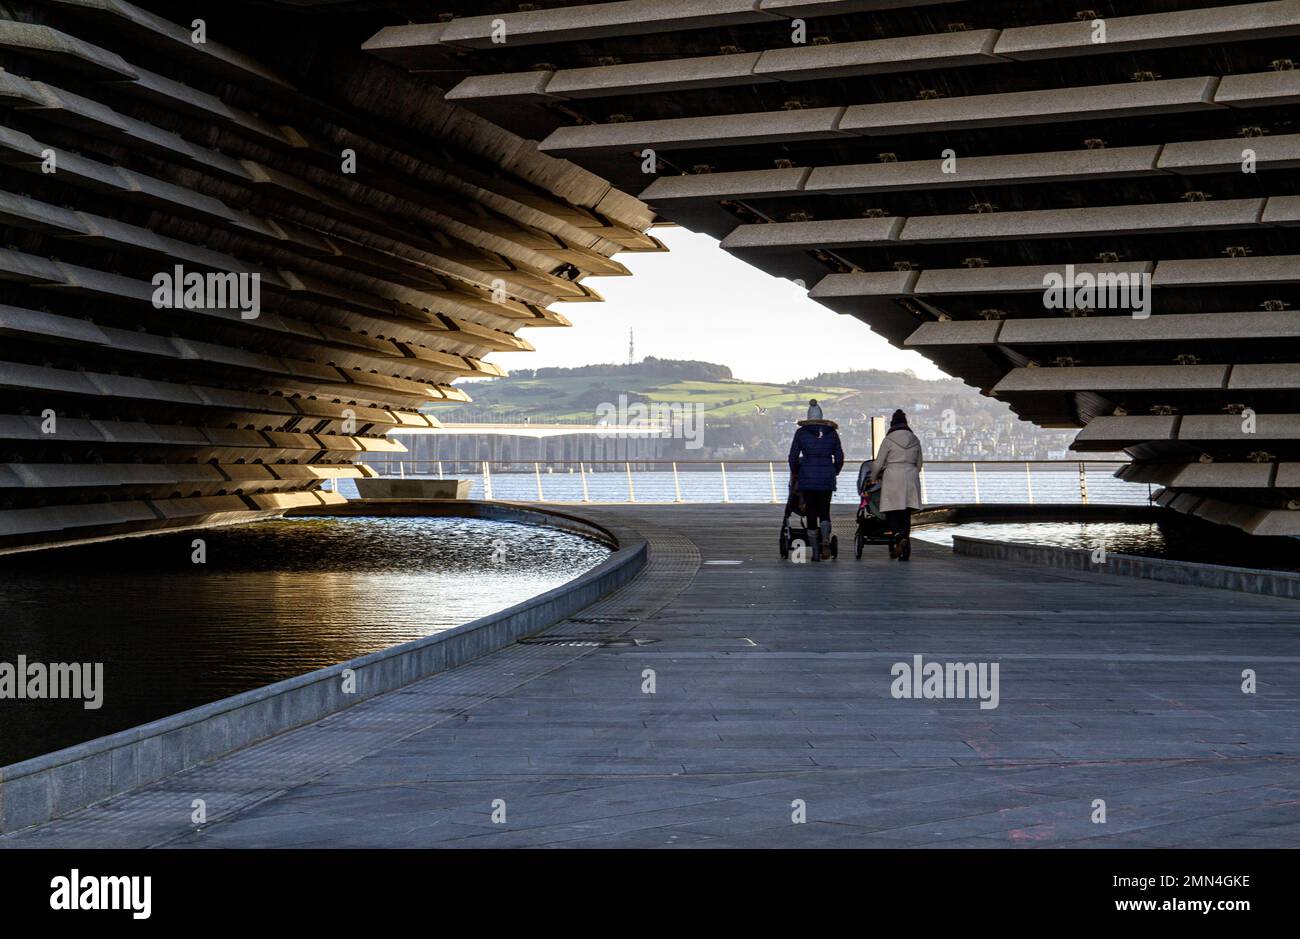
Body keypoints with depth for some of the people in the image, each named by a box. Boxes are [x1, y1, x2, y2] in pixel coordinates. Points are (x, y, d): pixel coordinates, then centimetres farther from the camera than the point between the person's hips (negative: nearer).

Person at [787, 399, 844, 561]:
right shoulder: (832, 433, 4)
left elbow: (793, 457, 1)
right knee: (824, 512, 11)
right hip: (827, 478, 1)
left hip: (807, 477, -1)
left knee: (811, 513, 4)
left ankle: (815, 552, 3)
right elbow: (839, 458, 8)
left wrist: (794, 474, 18)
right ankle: (825, 540, -16)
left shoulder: (801, 433, -1)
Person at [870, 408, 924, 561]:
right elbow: (919, 464, 16)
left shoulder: (889, 440, -4)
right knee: (906, 514, 7)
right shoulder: (915, 440, 9)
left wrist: (873, 479, 15)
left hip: (893, 478, -4)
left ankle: (899, 537, -27)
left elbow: (878, 464, -1)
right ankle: (905, 550, 4)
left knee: (891, 512, 0)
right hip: (911, 478, 4)